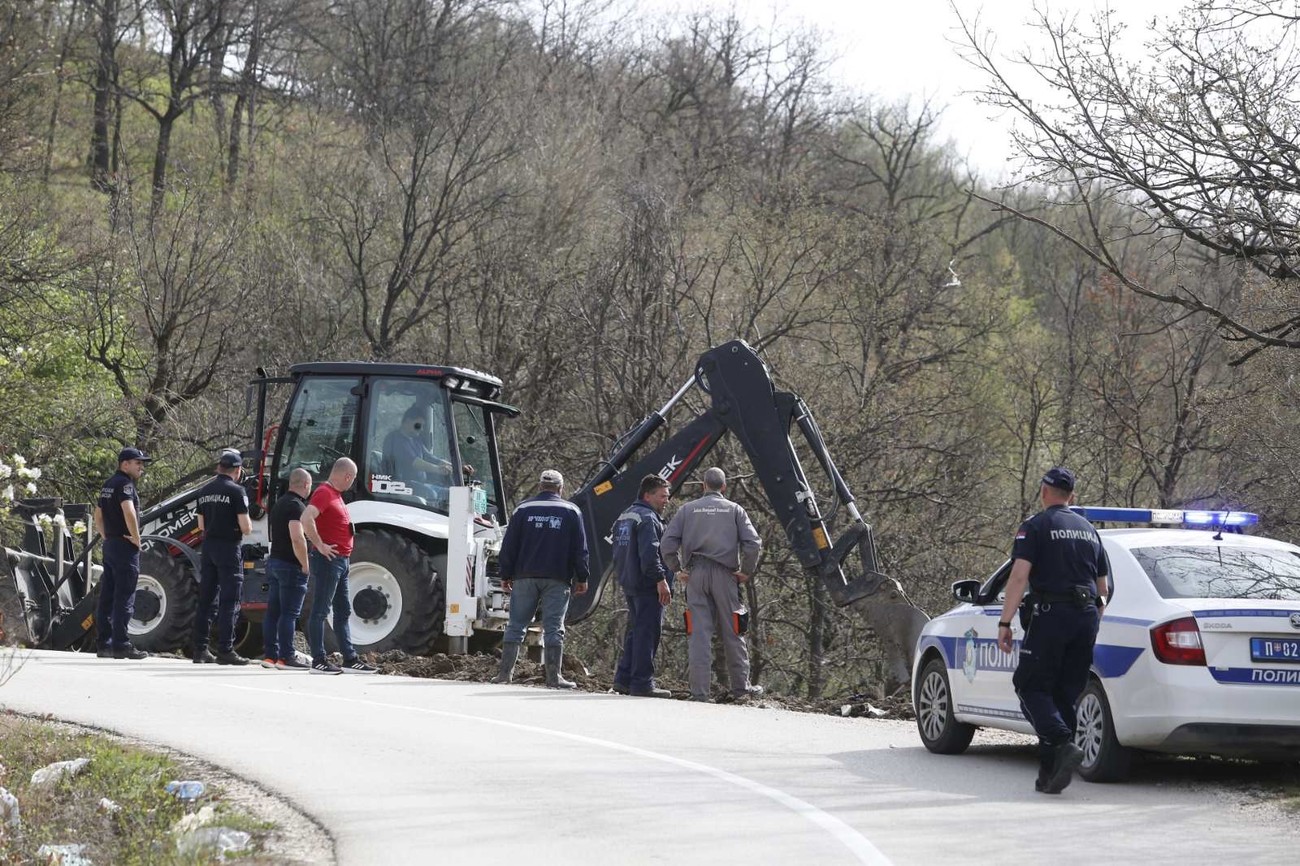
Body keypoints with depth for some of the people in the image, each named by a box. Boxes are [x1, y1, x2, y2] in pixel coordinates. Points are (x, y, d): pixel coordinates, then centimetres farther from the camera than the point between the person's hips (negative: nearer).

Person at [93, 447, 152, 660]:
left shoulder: (108, 485, 18)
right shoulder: (124, 483, -12)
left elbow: (98, 517, 24)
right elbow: (129, 512, -26)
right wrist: (136, 539, -17)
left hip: (110, 545, 10)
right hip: (125, 546, -10)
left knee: (107, 597, 10)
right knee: (124, 598, -8)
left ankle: (104, 644, 12)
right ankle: (121, 644, -10)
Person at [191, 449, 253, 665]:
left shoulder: (205, 491, 9)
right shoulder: (236, 491, -12)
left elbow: (201, 525, 14)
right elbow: (245, 527, -14)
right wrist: (249, 526, 6)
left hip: (208, 548, 7)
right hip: (229, 548, -7)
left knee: (206, 601, 10)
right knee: (229, 603, -4)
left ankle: (200, 649, 11)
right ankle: (225, 651, -6)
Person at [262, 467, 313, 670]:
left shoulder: (279, 504, 16)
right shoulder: (296, 506, -15)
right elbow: (297, 539, -25)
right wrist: (305, 565, -17)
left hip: (274, 561, 9)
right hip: (291, 565, -9)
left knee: (273, 611, 10)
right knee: (289, 613, -8)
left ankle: (270, 655, 13)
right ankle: (285, 657, -9)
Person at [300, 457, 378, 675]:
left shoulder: (335, 494, 17)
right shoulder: (324, 493, -14)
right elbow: (306, 519, -28)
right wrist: (320, 545, -24)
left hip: (341, 560, 10)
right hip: (328, 559, -10)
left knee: (343, 611, 12)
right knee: (320, 610, -5)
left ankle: (350, 659, 16)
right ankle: (318, 661, -3)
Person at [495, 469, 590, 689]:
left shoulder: (524, 509, 6)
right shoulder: (571, 512, 5)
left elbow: (509, 545, 5)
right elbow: (580, 549, 4)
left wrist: (506, 574, 10)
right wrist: (582, 578, 9)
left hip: (525, 577, 1)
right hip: (557, 579, -1)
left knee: (516, 625, 5)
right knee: (553, 627, -1)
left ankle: (505, 672, 3)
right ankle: (553, 677, -5)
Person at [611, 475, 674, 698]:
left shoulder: (623, 518, 18)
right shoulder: (648, 519, -14)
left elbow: (618, 554, 23)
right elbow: (649, 554, -23)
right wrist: (661, 580, -21)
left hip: (629, 585, 10)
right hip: (648, 587, -10)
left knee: (635, 632, 16)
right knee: (647, 633, -7)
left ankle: (623, 679, 17)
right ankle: (642, 683, -8)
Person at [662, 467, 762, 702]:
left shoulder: (688, 509, 9)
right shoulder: (734, 510, 7)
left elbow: (668, 542, -2)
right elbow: (753, 543, -5)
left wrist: (677, 569, 6)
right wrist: (746, 572, 4)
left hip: (695, 576, 1)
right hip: (725, 575, -1)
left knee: (698, 633, -1)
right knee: (732, 632, 8)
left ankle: (699, 690, -5)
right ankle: (740, 686, 15)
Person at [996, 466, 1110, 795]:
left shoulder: (1035, 526, -1)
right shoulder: (1089, 530, 20)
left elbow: (1019, 575, -13)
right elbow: (1103, 587, 21)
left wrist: (1004, 623, -12)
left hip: (1051, 614, -6)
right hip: (1086, 616, 6)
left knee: (1030, 686, -1)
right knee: (1065, 694, 9)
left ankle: (1063, 745, -23)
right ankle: (1049, 773, 6)